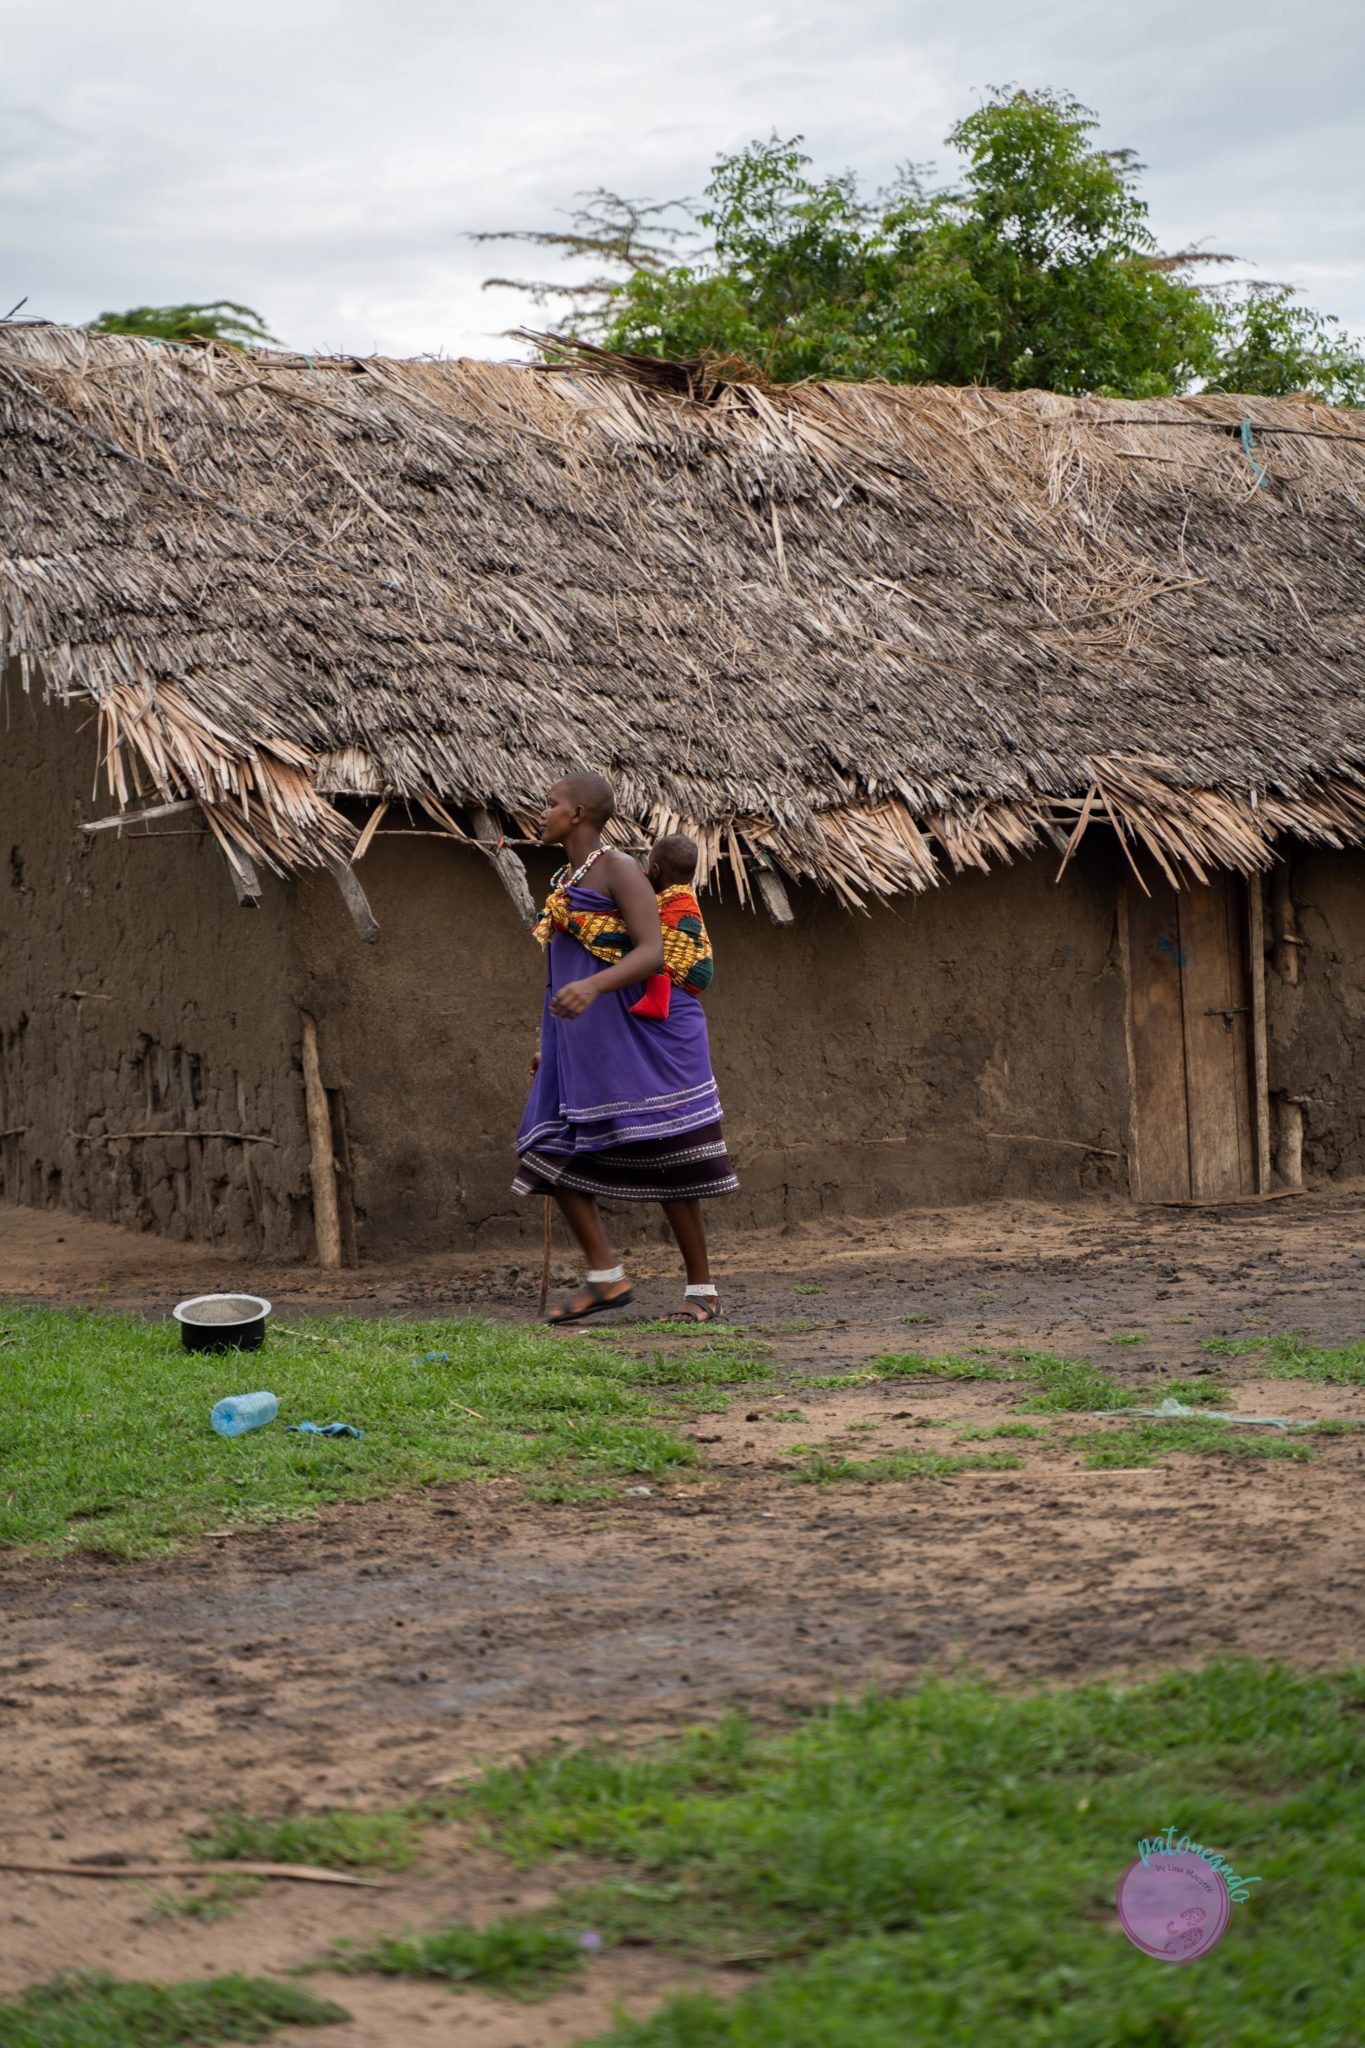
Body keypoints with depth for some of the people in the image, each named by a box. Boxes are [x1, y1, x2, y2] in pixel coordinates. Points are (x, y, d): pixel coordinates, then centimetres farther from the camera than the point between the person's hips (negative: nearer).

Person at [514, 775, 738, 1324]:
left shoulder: (618, 870, -10)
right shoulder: (566, 881, 16)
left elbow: (651, 953, -22)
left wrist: (592, 988, -37)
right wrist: (549, 1045, 21)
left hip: (639, 1037, -9)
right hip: (584, 1045, 9)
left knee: (663, 1160, -5)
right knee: (552, 1154, -1)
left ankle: (703, 1290, 4)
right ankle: (605, 1277, 3)